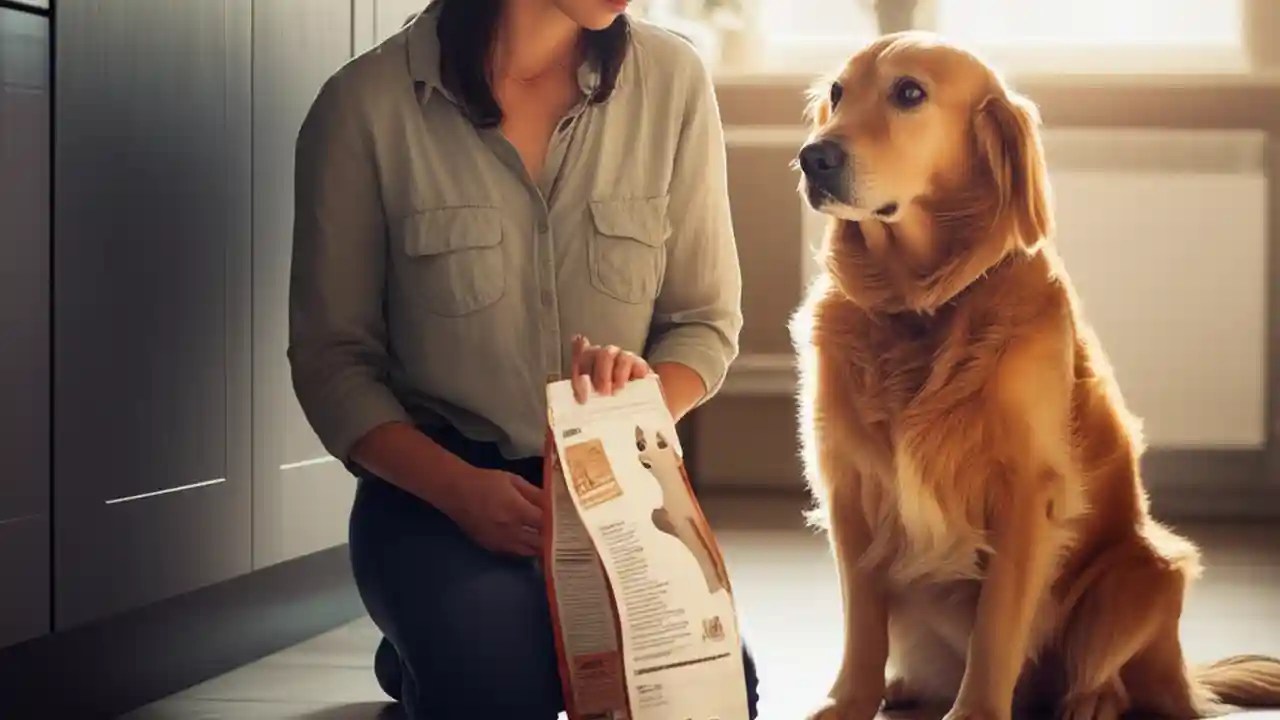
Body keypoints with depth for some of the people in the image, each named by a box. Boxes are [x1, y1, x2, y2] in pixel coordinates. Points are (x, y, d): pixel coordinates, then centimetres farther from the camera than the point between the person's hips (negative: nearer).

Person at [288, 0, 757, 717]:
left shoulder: (671, 79, -4)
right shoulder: (367, 104, -11)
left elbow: (706, 322, 3)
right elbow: (333, 362, -4)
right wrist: (461, 489, -20)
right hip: (434, 486, -2)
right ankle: (428, 658, 10)